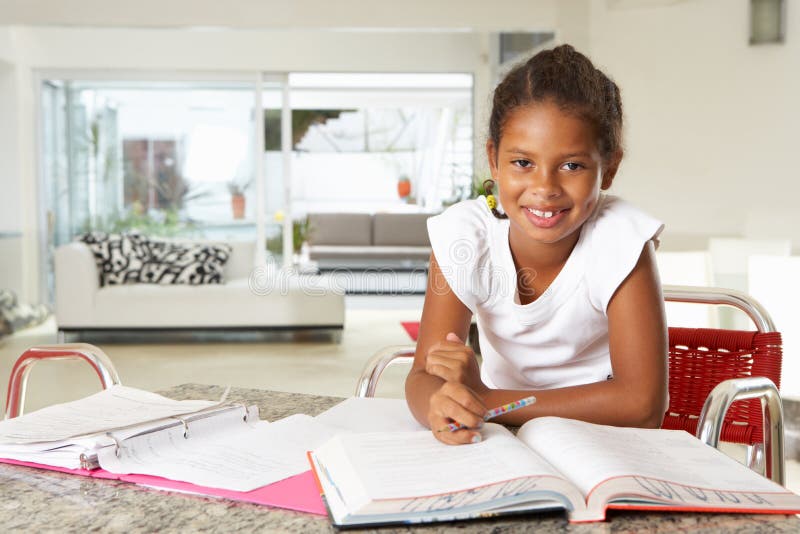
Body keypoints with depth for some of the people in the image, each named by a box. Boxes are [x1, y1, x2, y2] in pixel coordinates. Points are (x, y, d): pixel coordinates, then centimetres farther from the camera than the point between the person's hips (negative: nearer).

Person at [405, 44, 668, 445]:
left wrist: (485, 399, -30)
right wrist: (441, 406, -41)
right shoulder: (461, 235, -17)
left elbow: (643, 403, -25)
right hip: (500, 429, 3)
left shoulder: (622, 242, -23)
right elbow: (424, 375, -15)